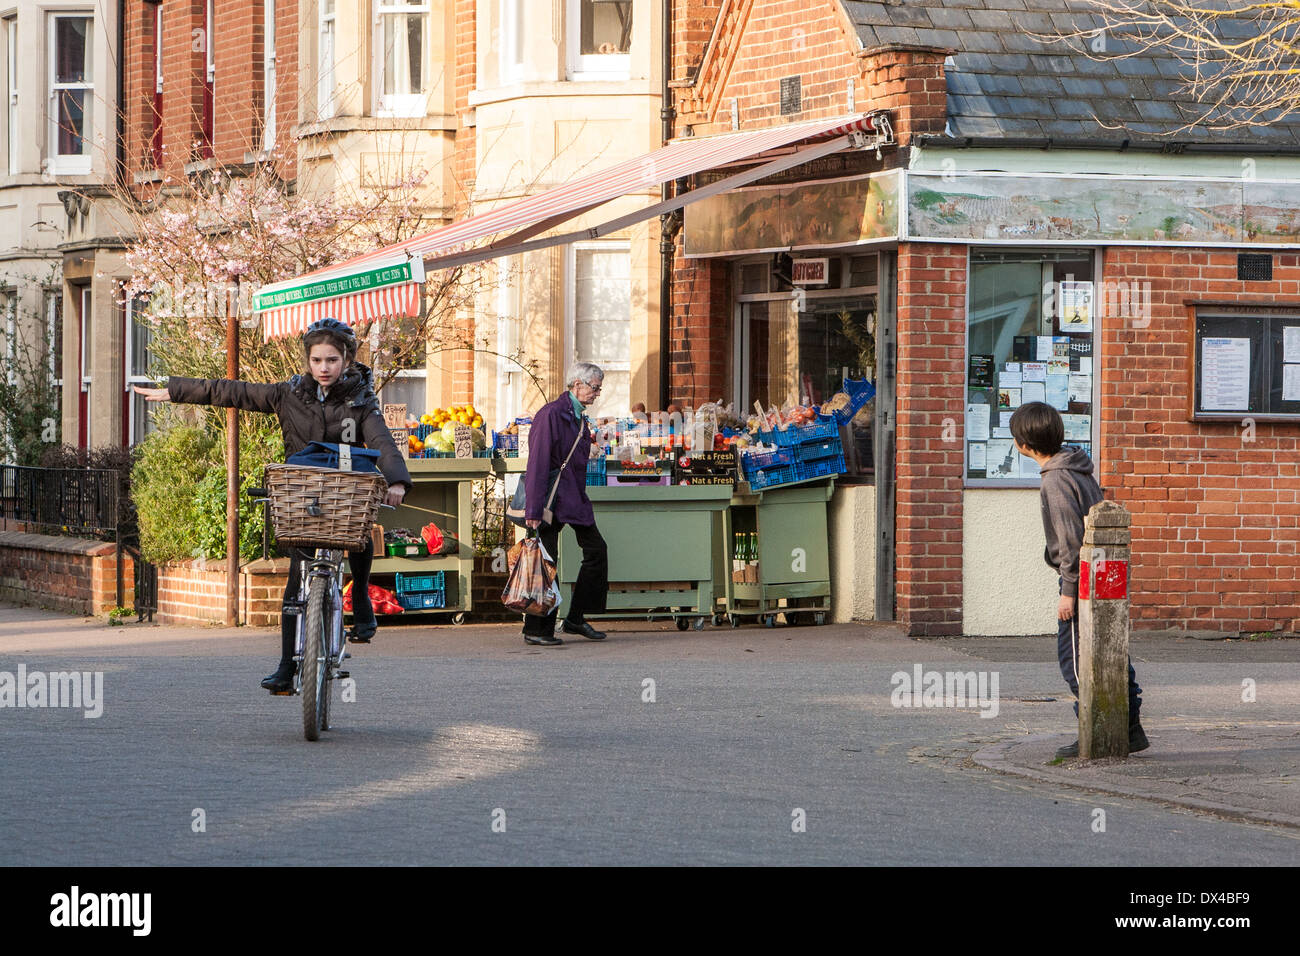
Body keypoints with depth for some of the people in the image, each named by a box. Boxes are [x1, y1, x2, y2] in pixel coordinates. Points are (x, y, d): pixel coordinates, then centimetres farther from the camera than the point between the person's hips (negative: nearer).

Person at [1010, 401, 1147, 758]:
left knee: (1074, 659, -3)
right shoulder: (1079, 470, 13)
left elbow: (1070, 538, -21)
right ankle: (1130, 730, 18)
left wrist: (1069, 590, -18)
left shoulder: (1056, 482, -17)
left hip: (1081, 580, -10)